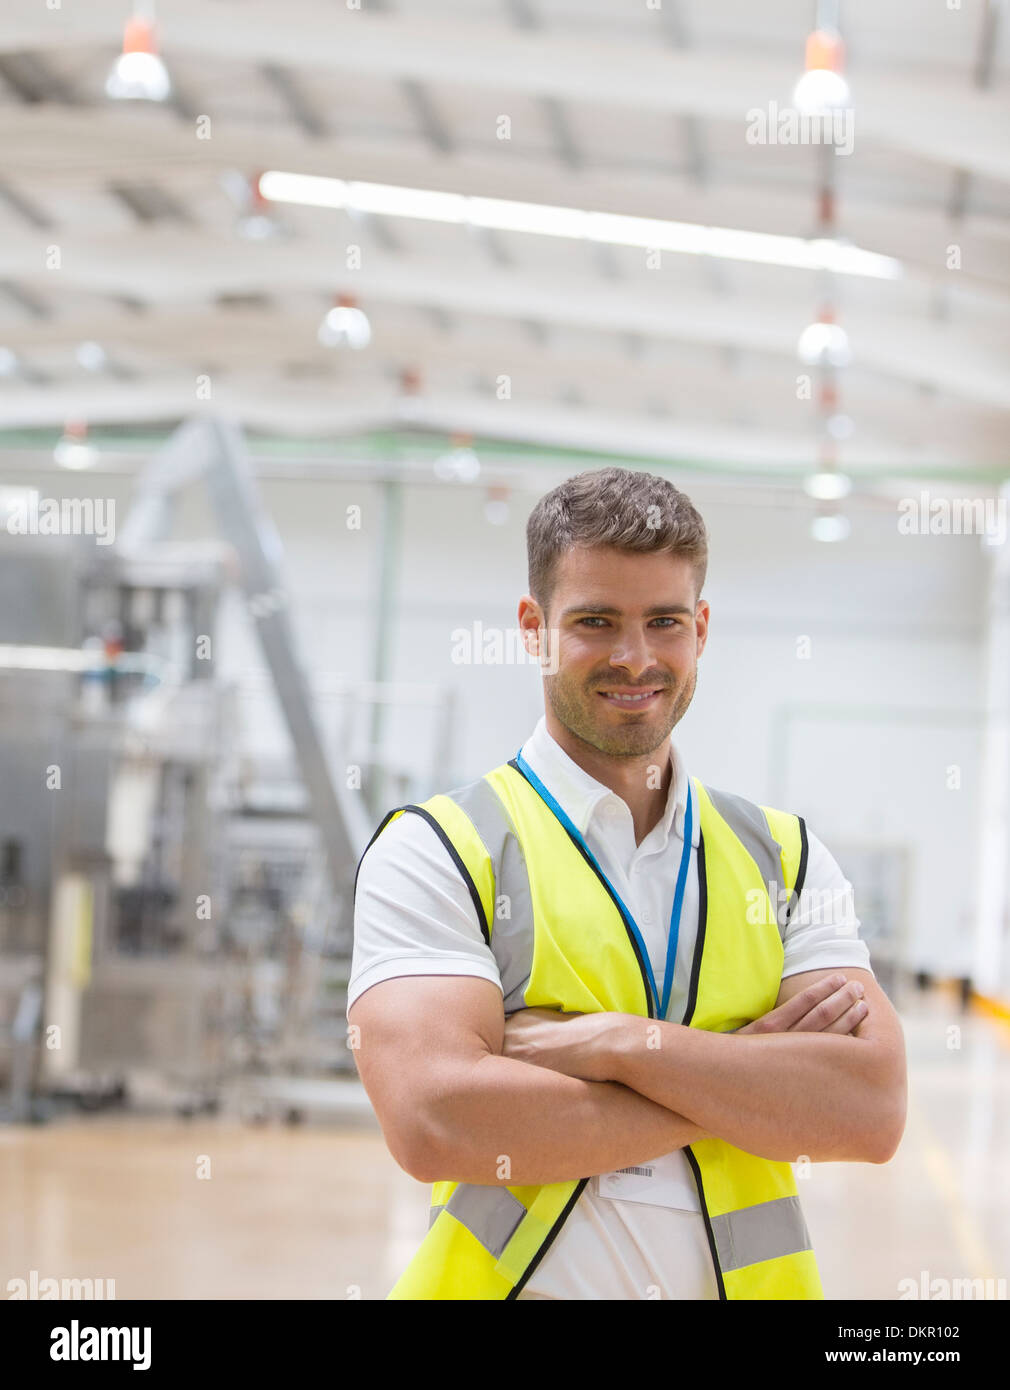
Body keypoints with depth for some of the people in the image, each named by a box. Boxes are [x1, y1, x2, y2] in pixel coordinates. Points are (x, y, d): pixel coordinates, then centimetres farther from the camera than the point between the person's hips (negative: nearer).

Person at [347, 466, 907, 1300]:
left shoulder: (786, 857, 3)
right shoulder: (435, 850, -7)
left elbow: (873, 1111, -9)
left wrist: (613, 1043, -19)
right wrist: (756, 1073, -16)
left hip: (750, 1274, 3)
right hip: (516, 1275, -3)